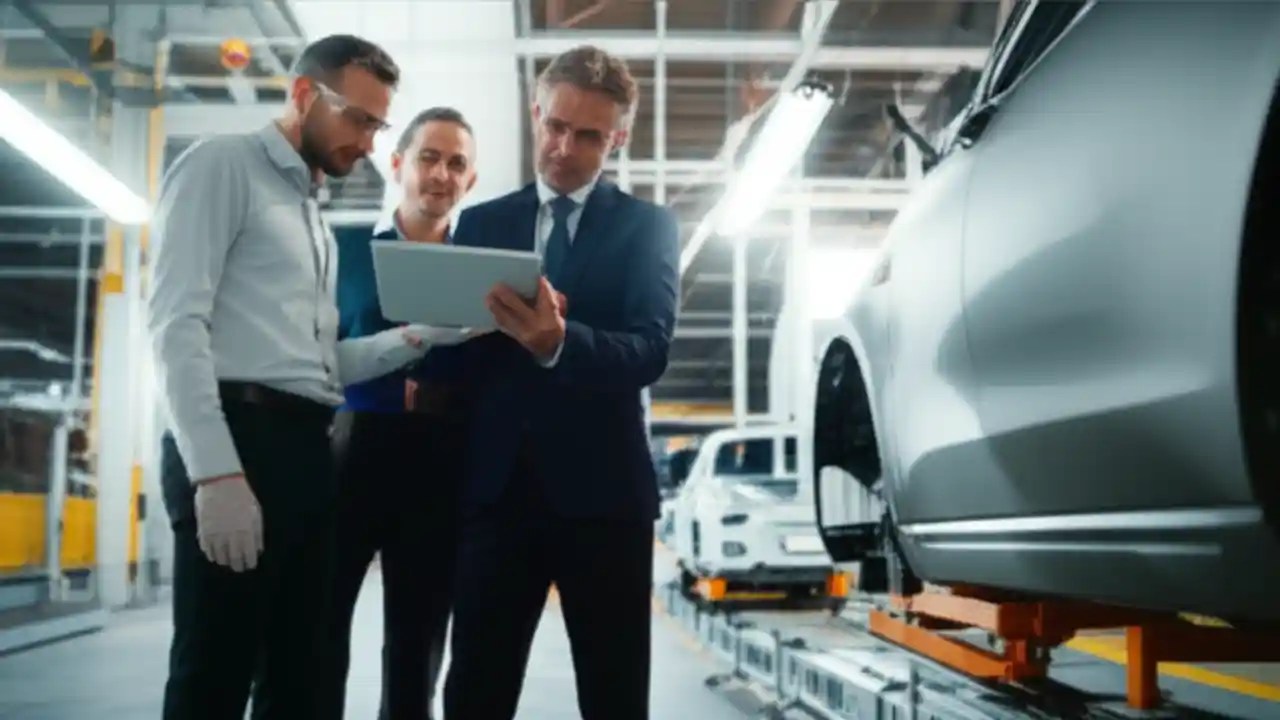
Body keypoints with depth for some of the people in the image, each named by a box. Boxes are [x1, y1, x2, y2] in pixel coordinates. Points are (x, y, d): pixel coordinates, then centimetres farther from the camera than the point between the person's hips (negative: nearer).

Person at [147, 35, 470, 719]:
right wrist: (216, 470, -21)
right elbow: (176, 321, -12)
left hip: (305, 451, 9)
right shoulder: (222, 164, 0)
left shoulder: (314, 215, 25)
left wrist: (418, 336, 5)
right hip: (235, 442, -8)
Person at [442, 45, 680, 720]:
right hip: (496, 488, 2)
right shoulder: (480, 222, 13)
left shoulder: (647, 224, 4)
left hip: (602, 489, -2)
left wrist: (558, 341, -31)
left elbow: (650, 352, -12)